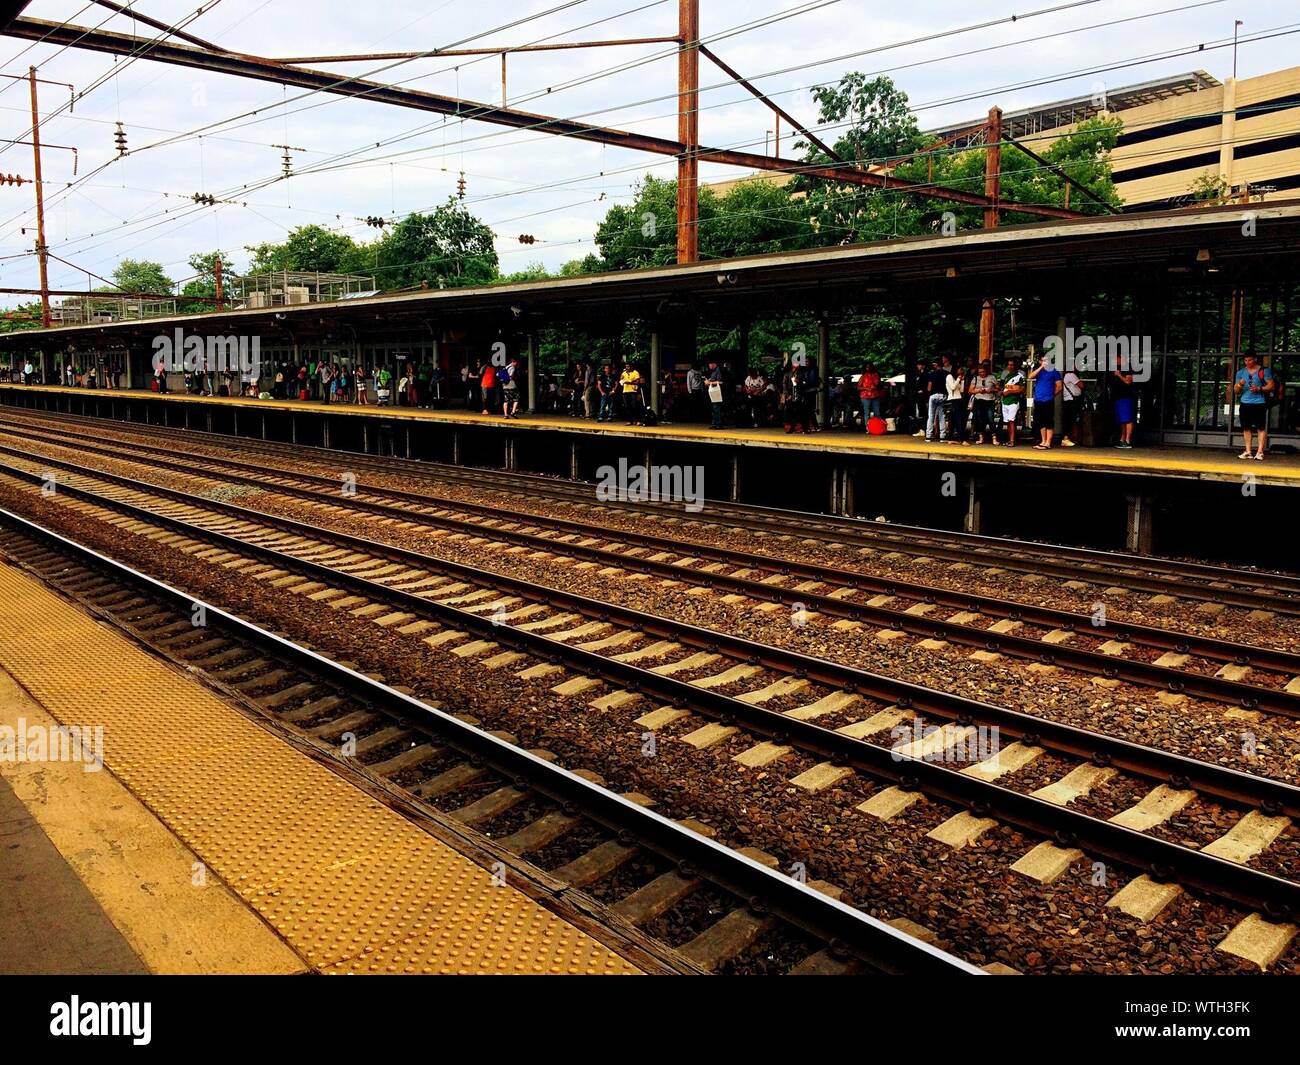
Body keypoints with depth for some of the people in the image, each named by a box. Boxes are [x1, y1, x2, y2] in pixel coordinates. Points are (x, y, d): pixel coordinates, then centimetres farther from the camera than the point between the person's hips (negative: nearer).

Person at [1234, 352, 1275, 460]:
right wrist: (1239, 385, -9)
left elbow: (1271, 386, -1)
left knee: (1261, 428, -4)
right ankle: (1248, 452, 11)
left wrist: (1259, 388, -16)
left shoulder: (1264, 371, 2)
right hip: (1245, 403, 4)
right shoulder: (1241, 372, 12)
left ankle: (1260, 452, -4)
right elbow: (1235, 391, 13)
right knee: (1246, 428, 5)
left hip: (1259, 403, -4)